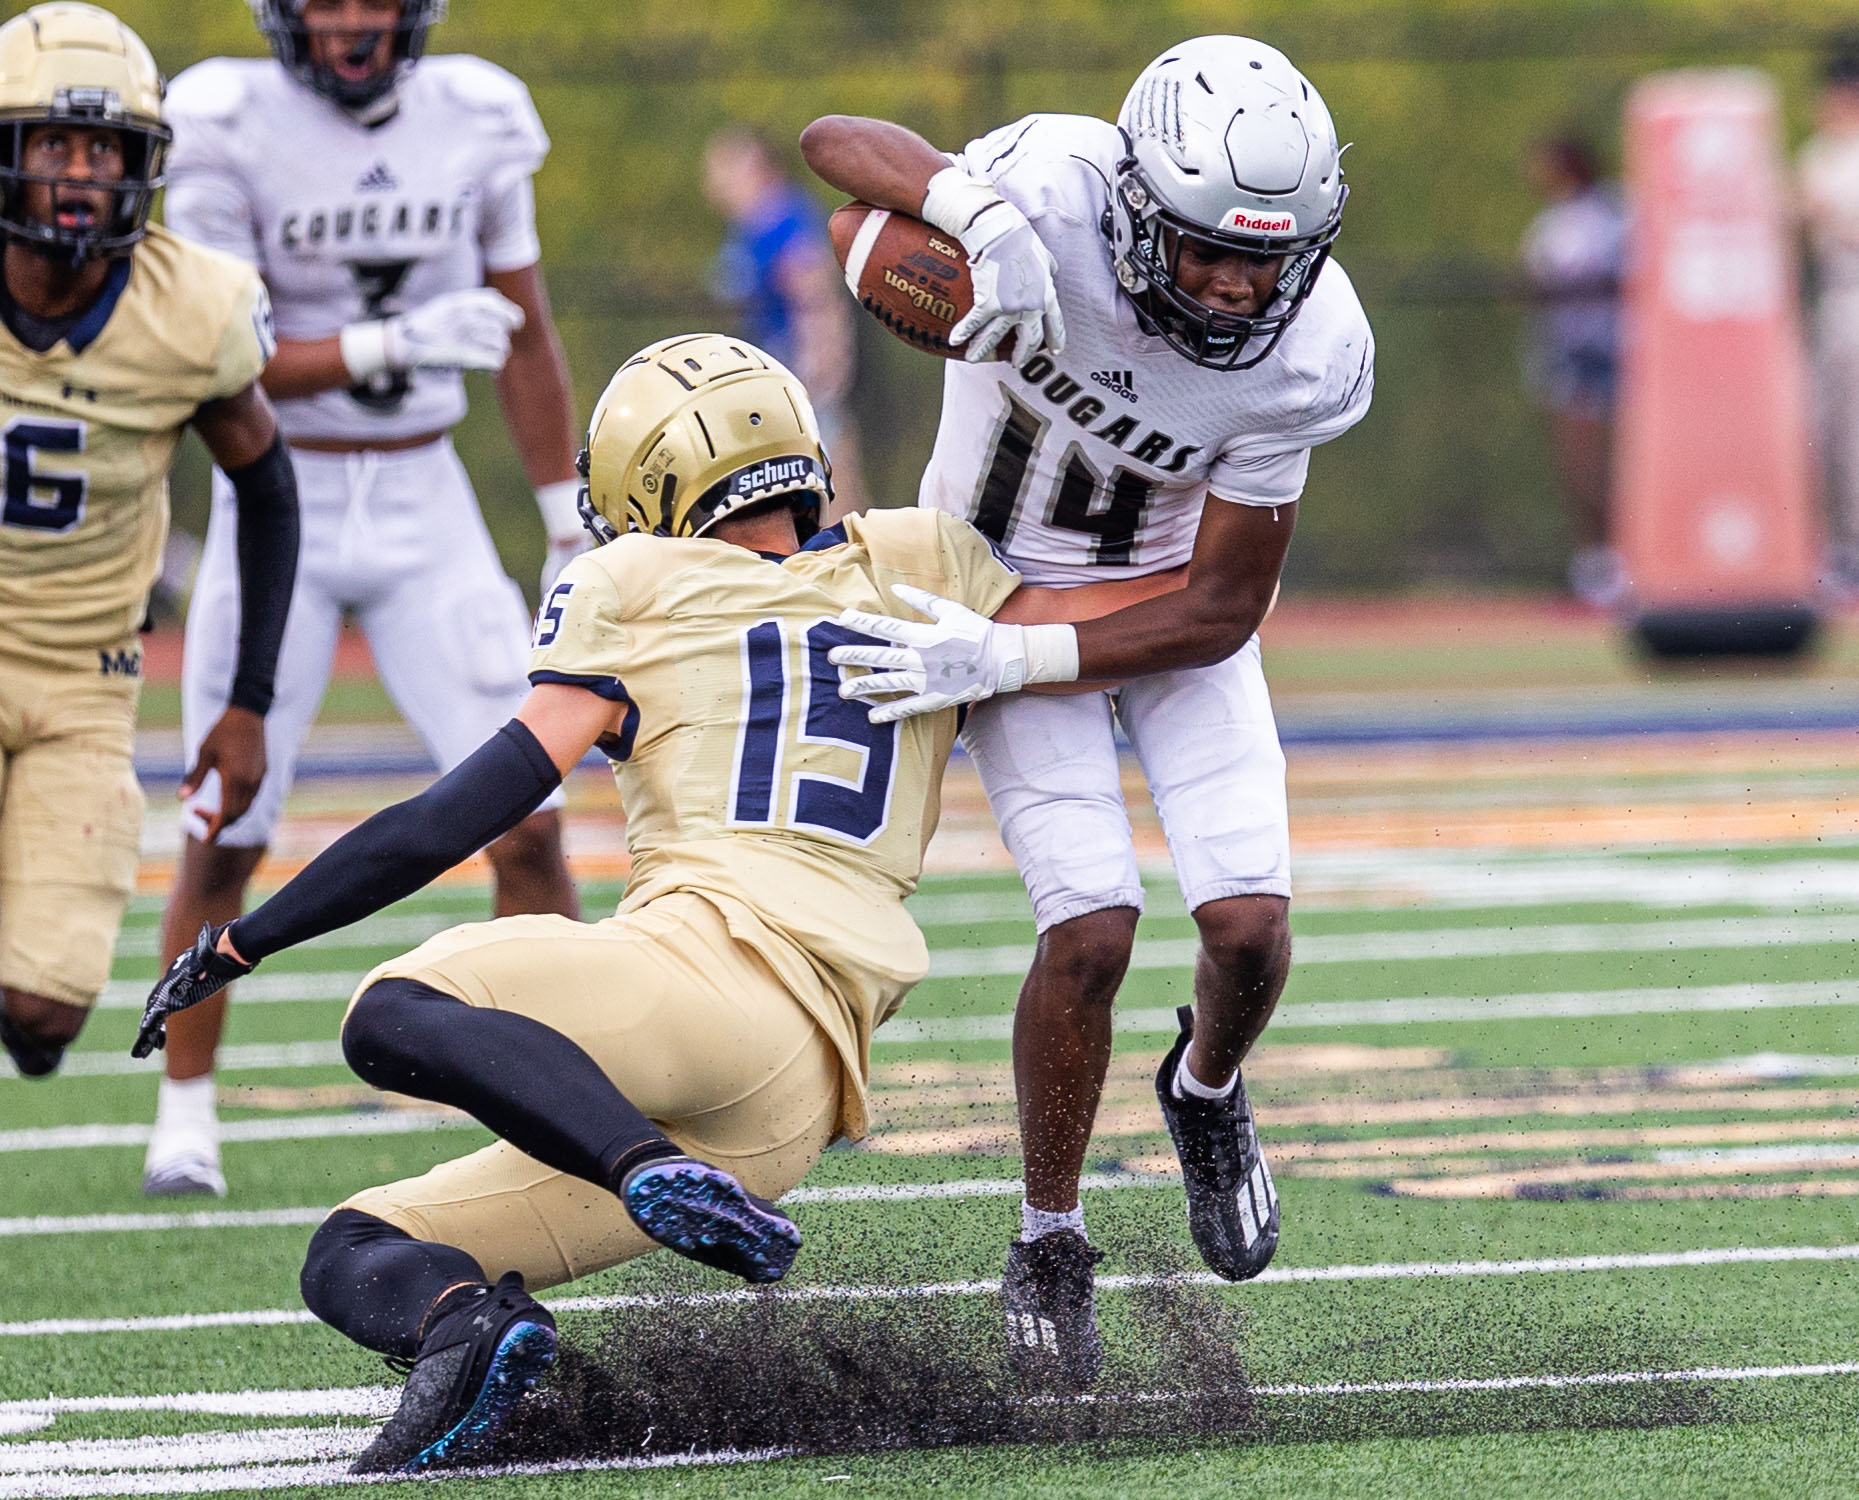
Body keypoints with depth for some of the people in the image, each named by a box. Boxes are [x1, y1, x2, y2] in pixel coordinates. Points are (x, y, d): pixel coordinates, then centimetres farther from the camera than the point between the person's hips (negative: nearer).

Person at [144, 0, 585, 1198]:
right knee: (226, 837, 2)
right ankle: (186, 1116, 18)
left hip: (425, 507, 2)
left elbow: (526, 339, 9)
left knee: (528, 819, -6)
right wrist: (394, 346, -27)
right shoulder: (231, 130, -12)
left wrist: (574, 534, 11)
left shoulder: (477, 121, -2)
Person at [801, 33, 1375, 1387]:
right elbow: (840, 141, -24)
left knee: (1249, 925, -12)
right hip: (1003, 575, -1)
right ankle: (1050, 1248, 6)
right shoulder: (1057, 192, -33)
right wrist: (979, 215, -44)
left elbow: (1223, 612, -22)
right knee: (1092, 926, -16)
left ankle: (1209, 1091, 26)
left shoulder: (1310, 353, -29)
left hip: (1172, 602, 1)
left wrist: (1004, 663, -31)